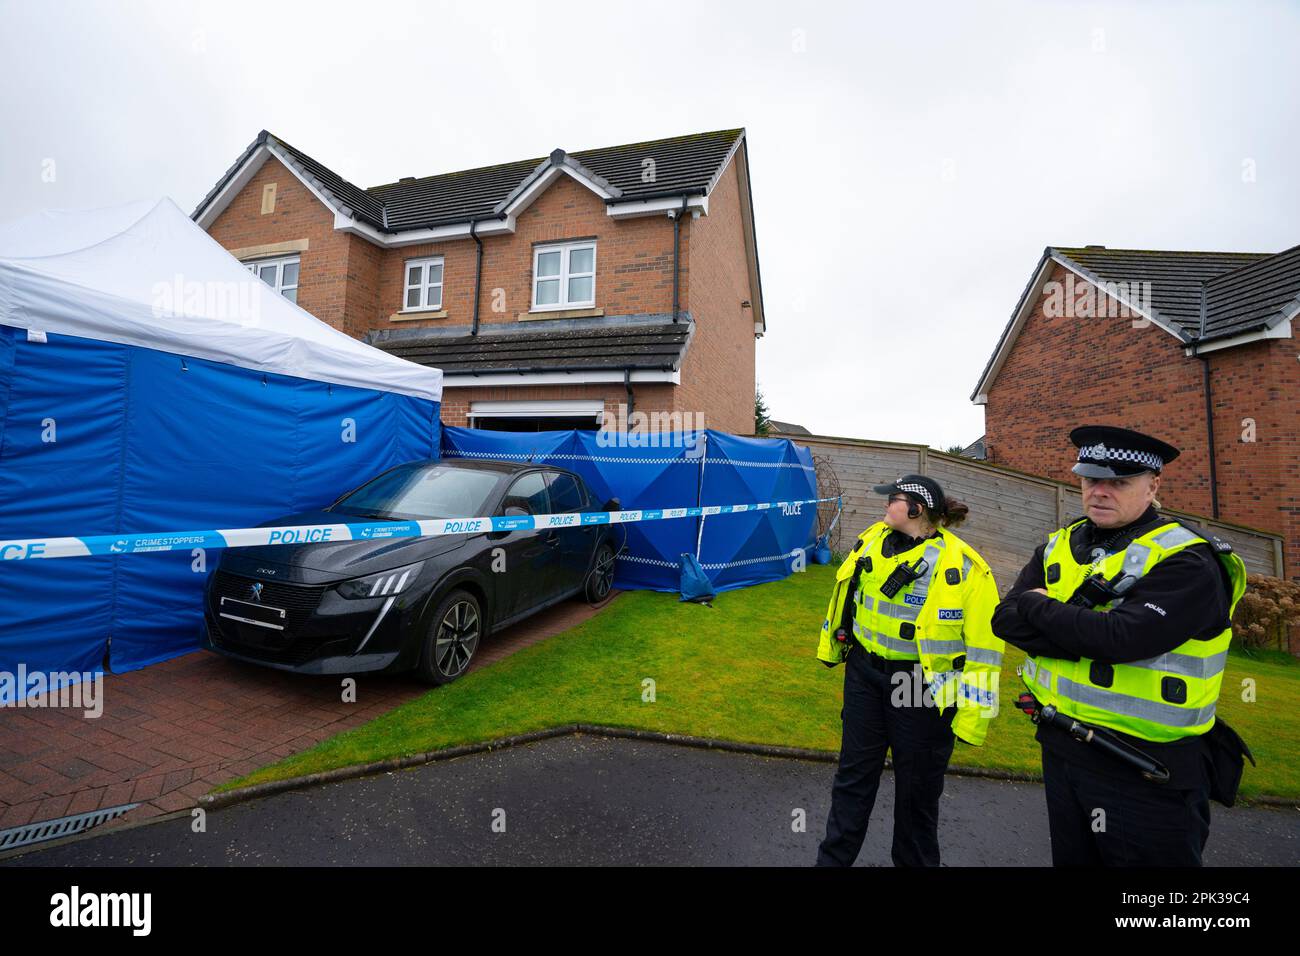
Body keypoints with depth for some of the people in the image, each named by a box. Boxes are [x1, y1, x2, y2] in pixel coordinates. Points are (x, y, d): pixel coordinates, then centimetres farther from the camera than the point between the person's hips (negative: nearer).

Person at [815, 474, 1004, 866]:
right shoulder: (871, 541, -1)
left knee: (917, 788, 16)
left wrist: (972, 715, -13)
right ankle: (833, 857, 35)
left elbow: (982, 647, -13)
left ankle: (914, 860, 42)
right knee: (854, 775, 18)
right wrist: (834, 648, 20)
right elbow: (847, 597, 12)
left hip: (923, 687, -4)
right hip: (864, 675, 5)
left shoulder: (964, 567, -16)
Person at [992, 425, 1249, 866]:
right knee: (1070, 857, 23)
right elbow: (1006, 619, -7)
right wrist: (1086, 631, -20)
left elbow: (1123, 636, -29)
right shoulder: (1059, 546, 3)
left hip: (1145, 772, -6)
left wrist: (1039, 606, -15)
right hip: (1061, 748, 6)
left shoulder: (1186, 560, -15)